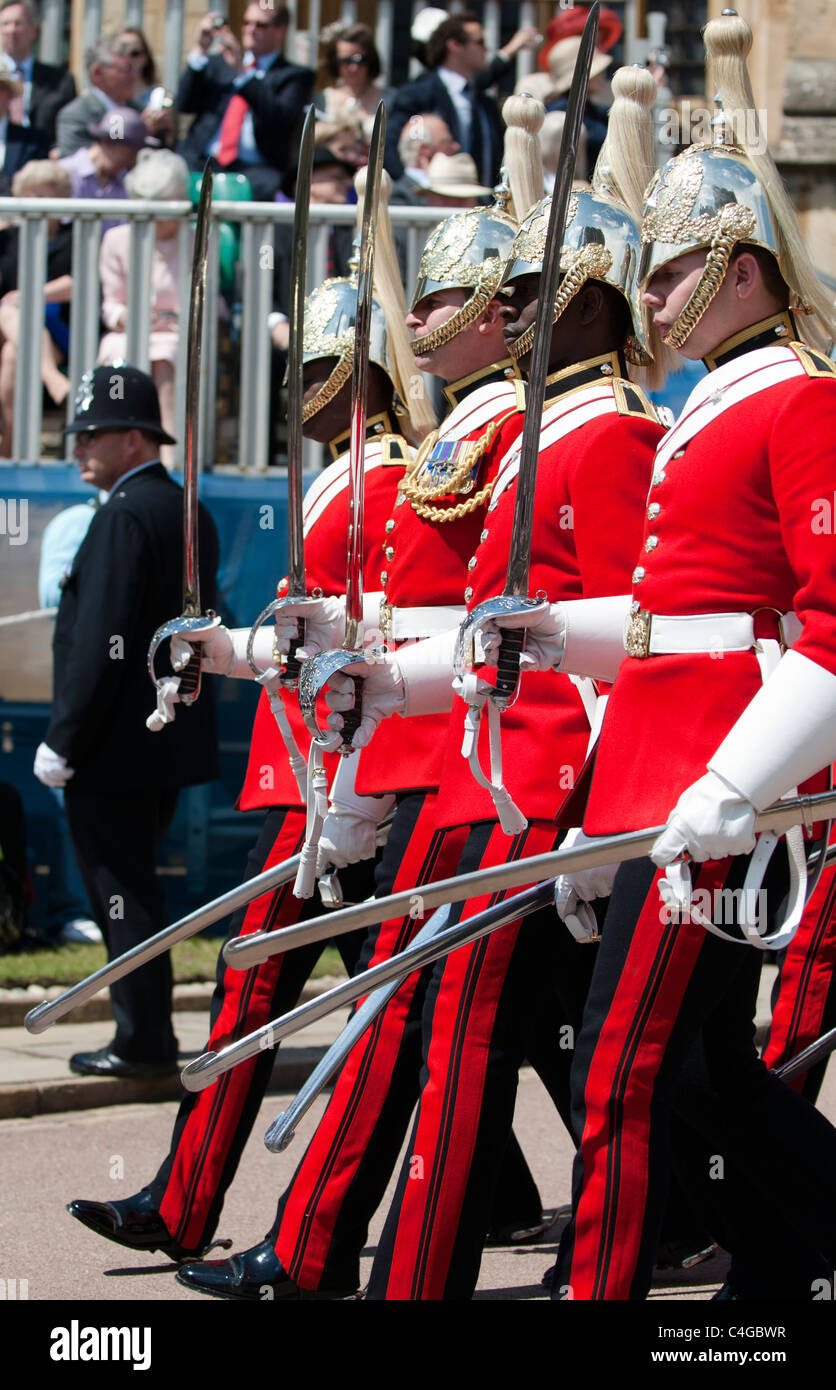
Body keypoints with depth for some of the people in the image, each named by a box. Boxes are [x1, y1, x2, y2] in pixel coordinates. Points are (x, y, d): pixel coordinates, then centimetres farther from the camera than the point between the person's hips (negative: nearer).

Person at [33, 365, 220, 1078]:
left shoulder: (124, 516, -17)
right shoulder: (188, 512, 13)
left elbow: (102, 644, -22)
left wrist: (63, 743, -18)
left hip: (114, 751, -10)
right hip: (170, 746, 10)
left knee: (122, 893, -3)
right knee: (130, 890, 16)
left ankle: (143, 1043, 0)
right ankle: (149, 1037, 20)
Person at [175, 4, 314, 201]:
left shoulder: (297, 76, 12)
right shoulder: (217, 63, 24)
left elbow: (282, 119, -8)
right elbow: (184, 105, 11)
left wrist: (243, 71, -13)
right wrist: (200, 51, 0)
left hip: (255, 169, -3)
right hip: (202, 161, 3)